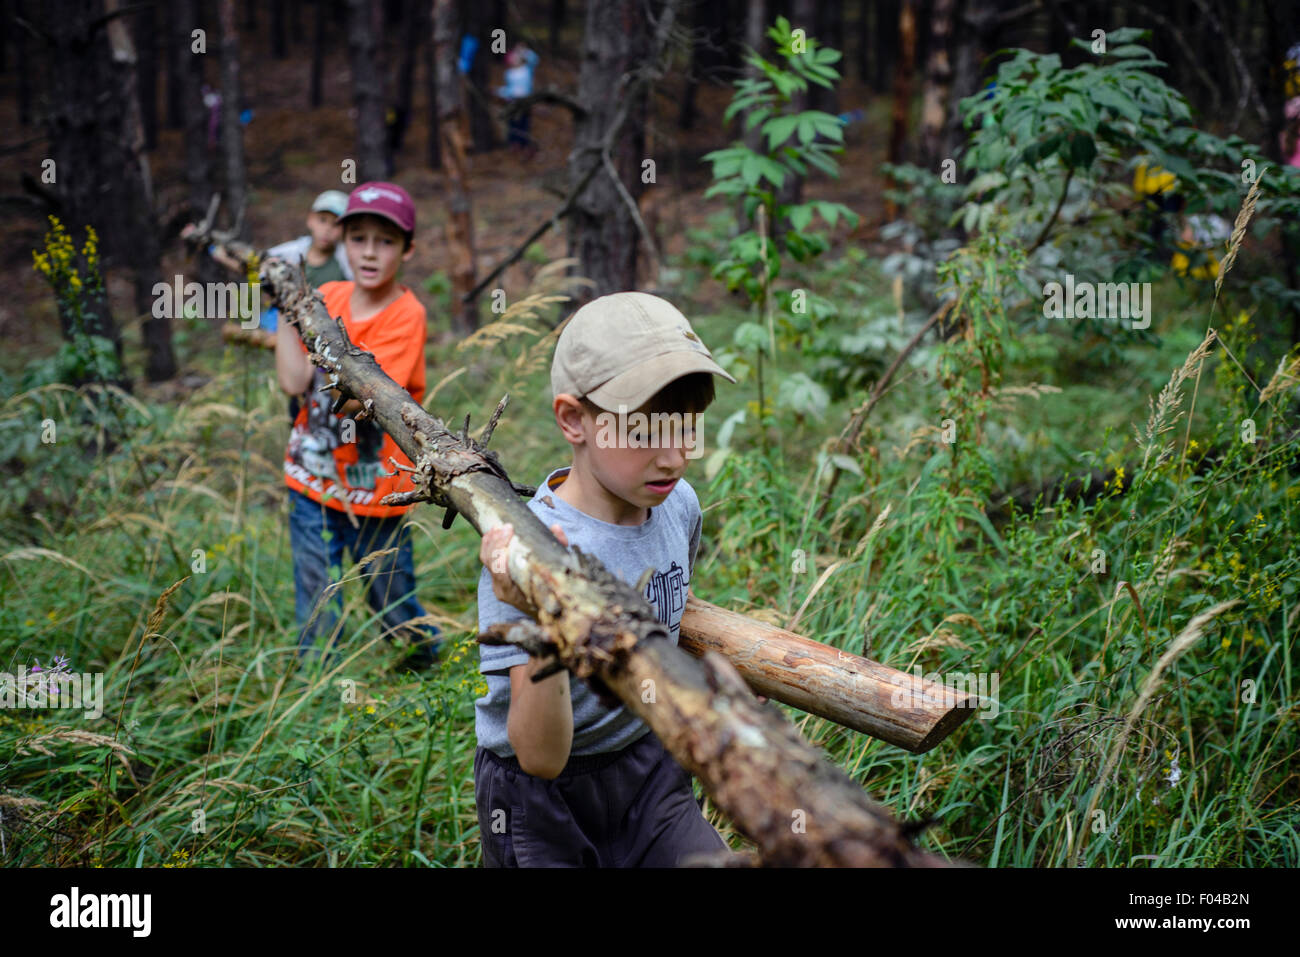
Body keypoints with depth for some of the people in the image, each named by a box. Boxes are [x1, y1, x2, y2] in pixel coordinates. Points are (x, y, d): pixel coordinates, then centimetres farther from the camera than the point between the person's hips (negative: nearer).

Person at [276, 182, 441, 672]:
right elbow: (294, 382, -8)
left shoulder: (406, 315, -14)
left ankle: (430, 664, 39)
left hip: (376, 489, -3)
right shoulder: (328, 297, 1)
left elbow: (356, 398, -23)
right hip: (313, 481, 4)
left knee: (393, 605, 11)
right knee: (315, 615, 8)